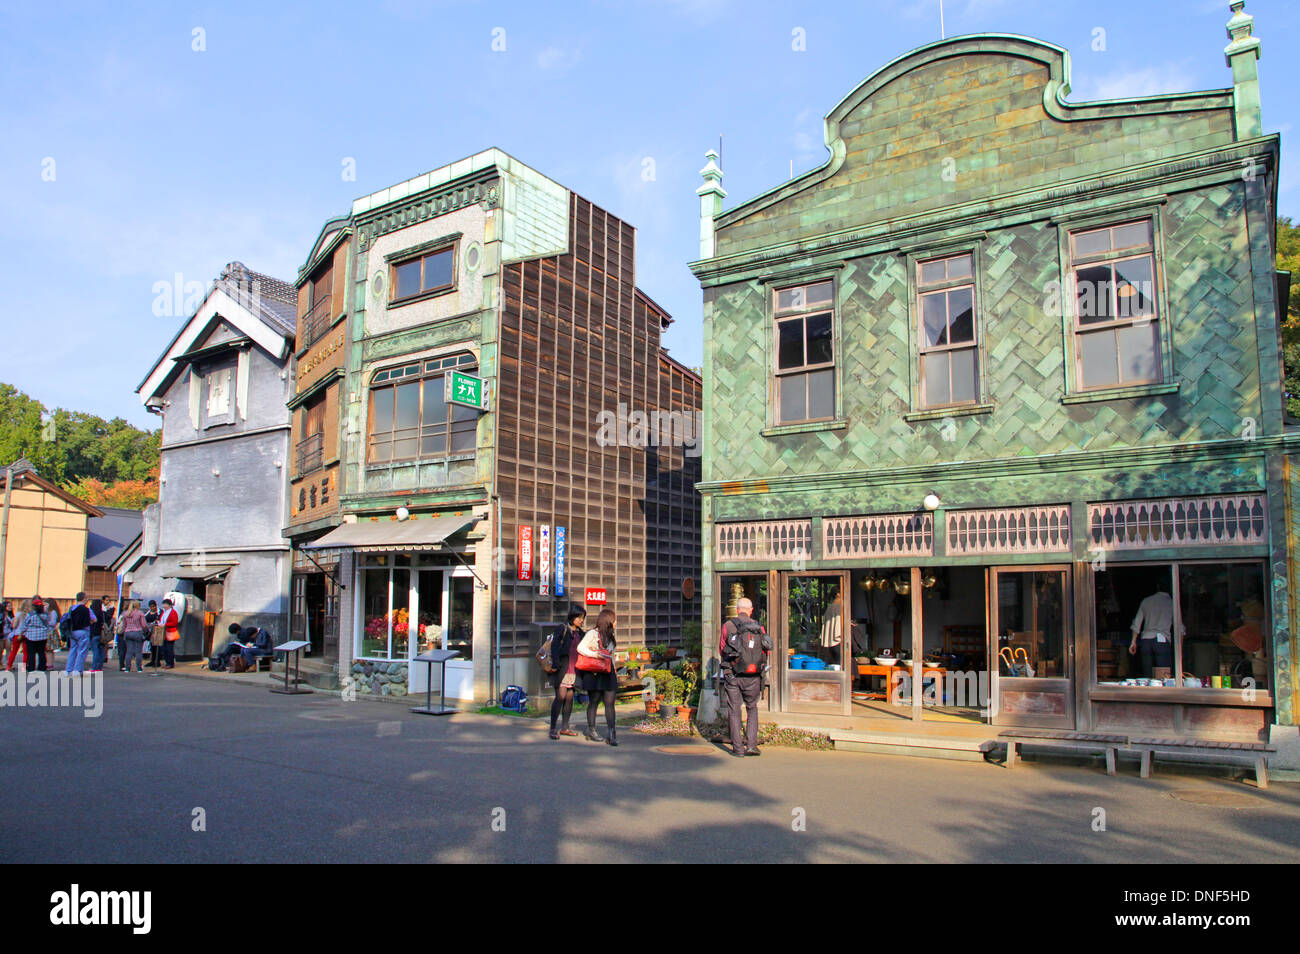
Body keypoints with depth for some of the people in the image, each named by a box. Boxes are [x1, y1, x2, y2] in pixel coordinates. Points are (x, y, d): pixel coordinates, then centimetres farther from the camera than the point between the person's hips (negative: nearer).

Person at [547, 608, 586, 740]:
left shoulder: (580, 633, 16)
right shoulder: (562, 629, -3)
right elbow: (554, 647, -9)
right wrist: (556, 664, -19)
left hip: (574, 670, 6)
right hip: (562, 669, -6)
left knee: (570, 698, 8)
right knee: (561, 697, -11)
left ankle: (564, 727, 17)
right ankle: (553, 728, -5)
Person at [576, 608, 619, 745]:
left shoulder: (610, 636, 15)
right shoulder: (593, 634, -7)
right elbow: (580, 648, -13)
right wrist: (596, 655, -21)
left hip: (608, 672, 6)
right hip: (594, 672, -6)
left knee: (610, 702, -3)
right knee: (593, 702, 6)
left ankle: (611, 734, -6)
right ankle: (591, 730, 20)